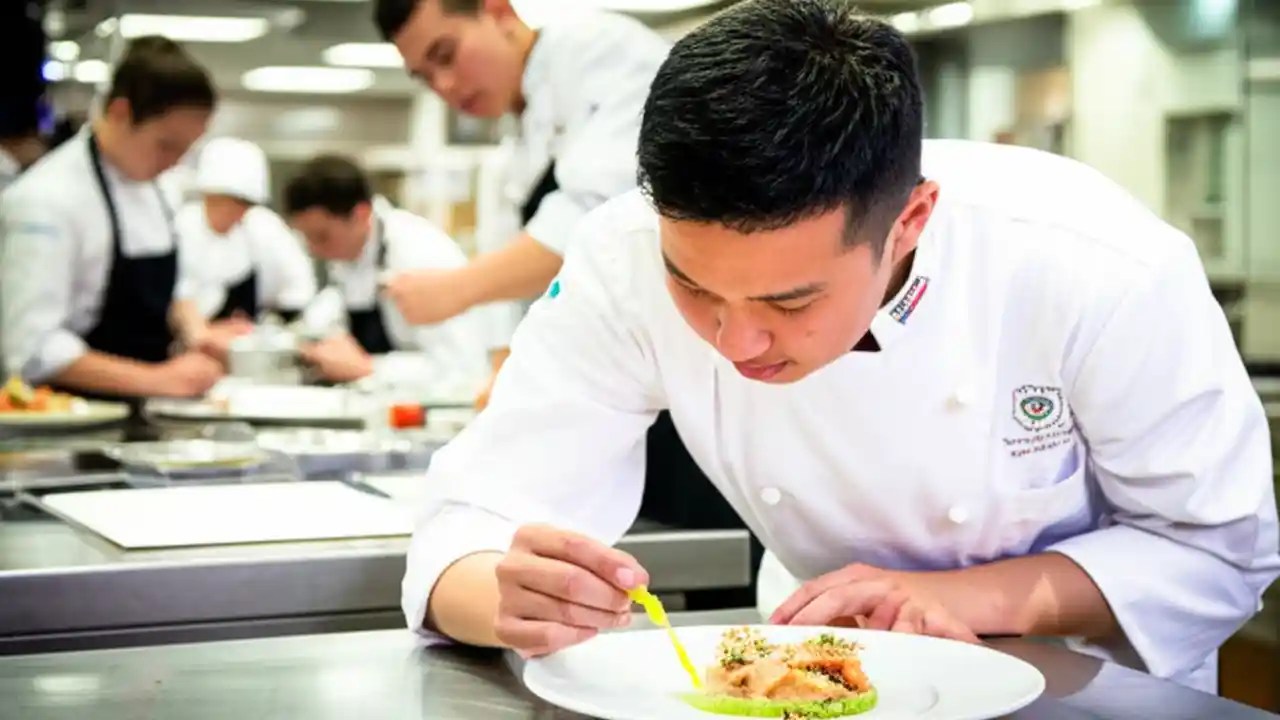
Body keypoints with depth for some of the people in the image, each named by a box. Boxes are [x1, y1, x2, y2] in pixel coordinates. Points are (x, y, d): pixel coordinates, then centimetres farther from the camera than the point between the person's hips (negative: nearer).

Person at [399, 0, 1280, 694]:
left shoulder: (1098, 269, -27)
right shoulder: (629, 263, -23)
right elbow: (478, 526, -19)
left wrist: (979, 597, -27)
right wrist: (517, 604, -41)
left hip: (1087, 681, 0)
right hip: (825, 674, 1)